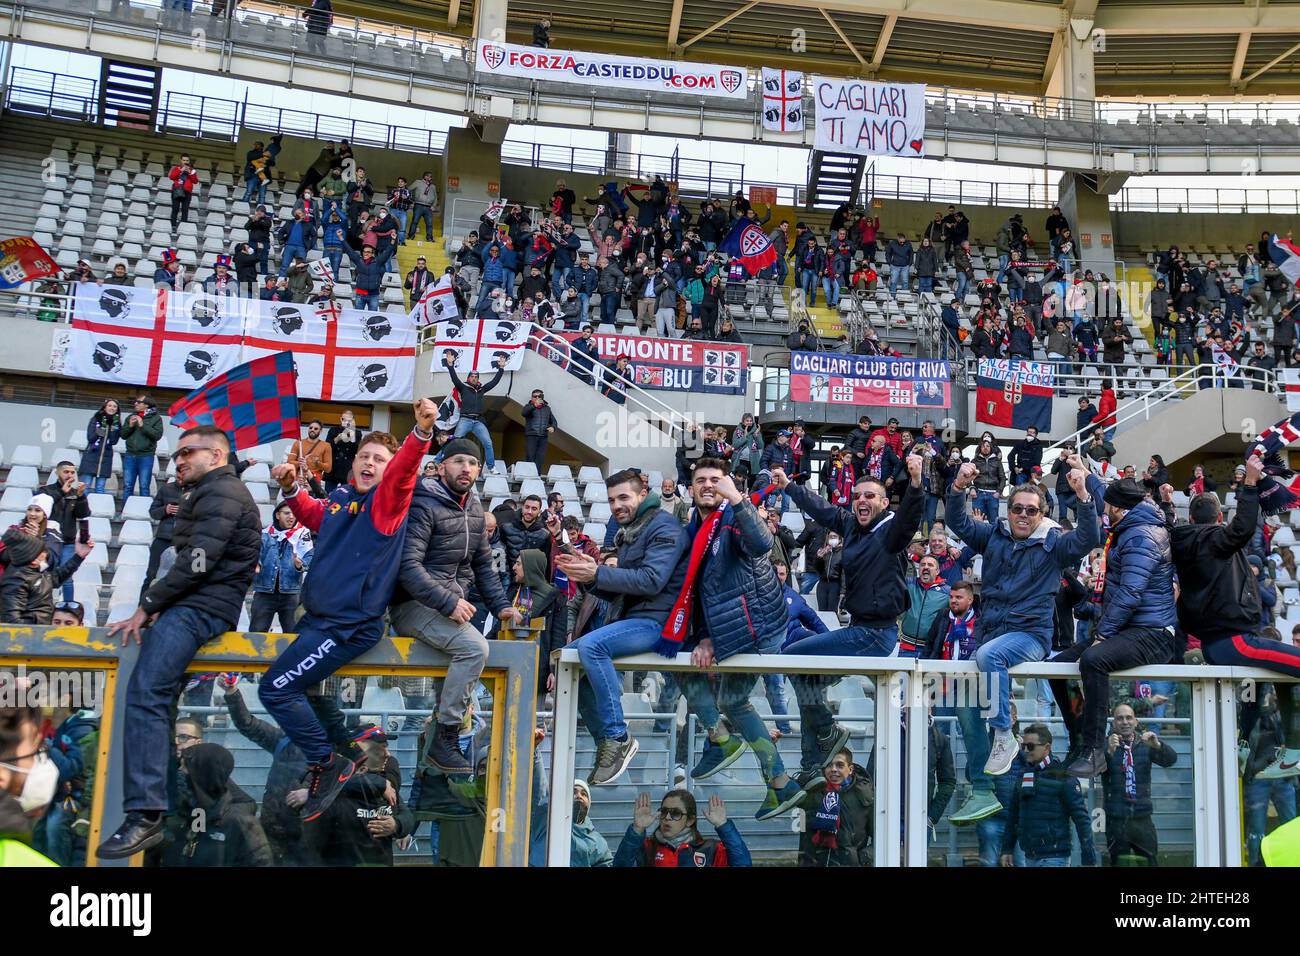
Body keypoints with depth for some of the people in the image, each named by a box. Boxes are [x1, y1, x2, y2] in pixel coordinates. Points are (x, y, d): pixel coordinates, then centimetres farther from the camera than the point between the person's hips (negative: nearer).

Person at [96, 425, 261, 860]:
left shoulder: (222, 492, -8)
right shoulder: (211, 493, 26)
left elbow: (198, 561, -18)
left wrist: (147, 605, -13)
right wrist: (156, 605, 6)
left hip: (201, 607, -11)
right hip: (194, 603, 11)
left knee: (145, 695, -21)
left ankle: (144, 815, -28)